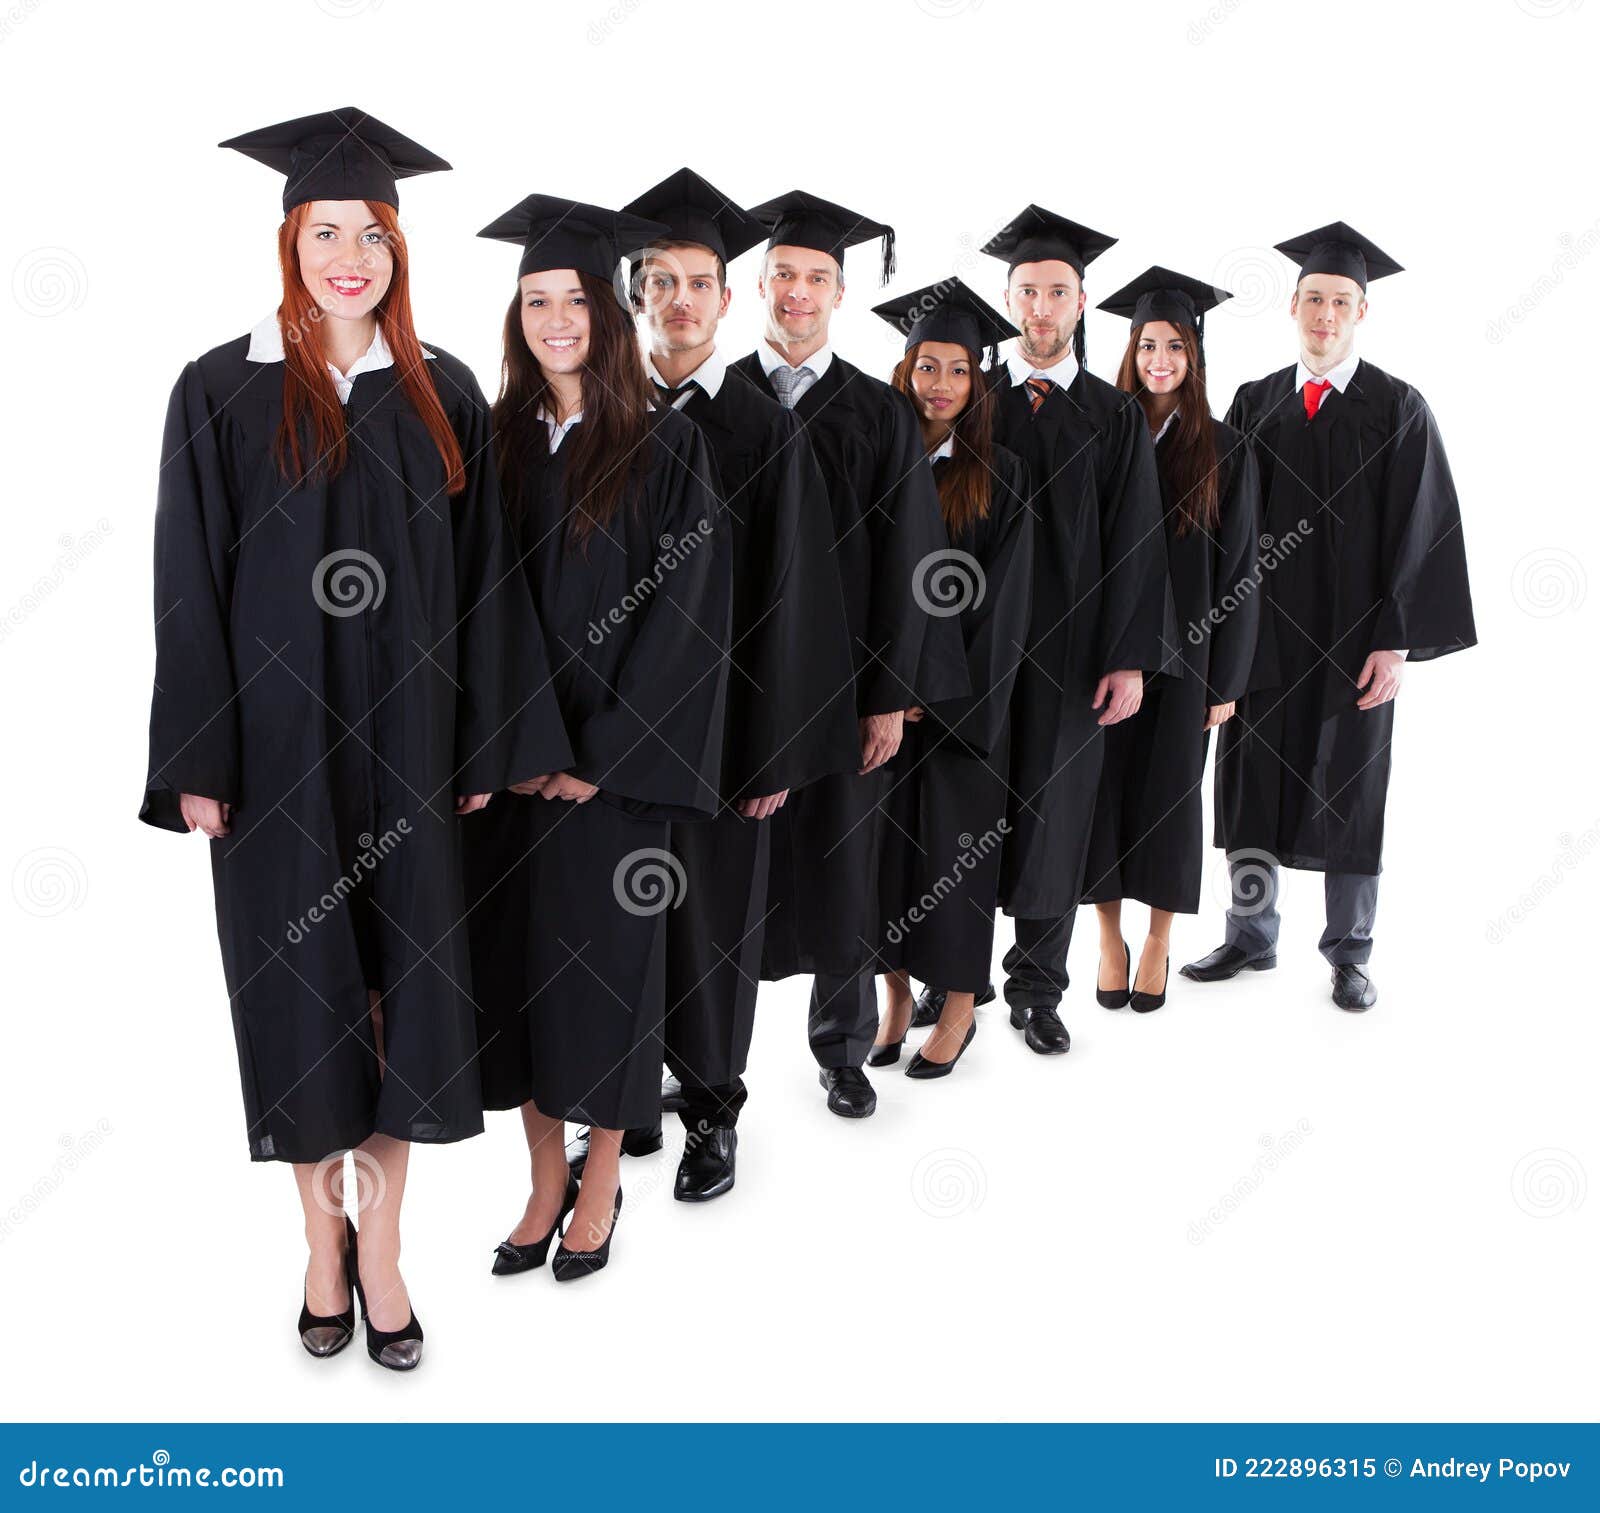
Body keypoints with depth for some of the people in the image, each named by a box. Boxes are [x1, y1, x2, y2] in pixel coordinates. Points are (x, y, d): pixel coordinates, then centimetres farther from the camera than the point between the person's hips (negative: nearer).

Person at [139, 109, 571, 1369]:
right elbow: (190, 589, -4)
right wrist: (197, 763, -8)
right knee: (297, 979, 7)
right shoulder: (223, 392, -2)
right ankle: (323, 1234, 25)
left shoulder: (444, 395, 5)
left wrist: (484, 741, 1)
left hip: (405, 733, 2)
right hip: (275, 733, -2)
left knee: (406, 975, 5)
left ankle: (380, 1241, 20)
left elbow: (482, 580, 5)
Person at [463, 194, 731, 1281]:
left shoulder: (666, 446, -4)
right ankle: (546, 1178, 26)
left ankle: (602, 1182, 24)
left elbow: (684, 610, -9)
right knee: (517, 956, 9)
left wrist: (602, 754, -14)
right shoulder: (498, 441, 7)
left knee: (604, 957, 6)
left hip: (615, 753, -4)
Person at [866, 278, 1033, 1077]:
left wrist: (940, 686, -13)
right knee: (885, 832, 6)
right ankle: (896, 995, 21)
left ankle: (960, 1004, 19)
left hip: (961, 691, -2)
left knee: (954, 838, 4)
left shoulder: (1000, 475, -1)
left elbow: (999, 596, -6)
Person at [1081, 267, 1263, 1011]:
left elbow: (1238, 571, -1)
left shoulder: (1224, 452, 0)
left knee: (1168, 792, 7)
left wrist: (1226, 679, -4)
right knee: (1102, 788, 5)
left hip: (1183, 650, -1)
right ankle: (1110, 940, 20)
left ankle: (1158, 942, 22)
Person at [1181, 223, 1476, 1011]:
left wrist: (1396, 642, -13)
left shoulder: (1399, 409, -2)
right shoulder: (1254, 405, 7)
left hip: (1352, 633, -3)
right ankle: (1251, 936, 24)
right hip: (1262, 627, 3)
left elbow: (1419, 531, -6)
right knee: (1252, 777, 8)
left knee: (1349, 788, 5)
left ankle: (1349, 953, 20)